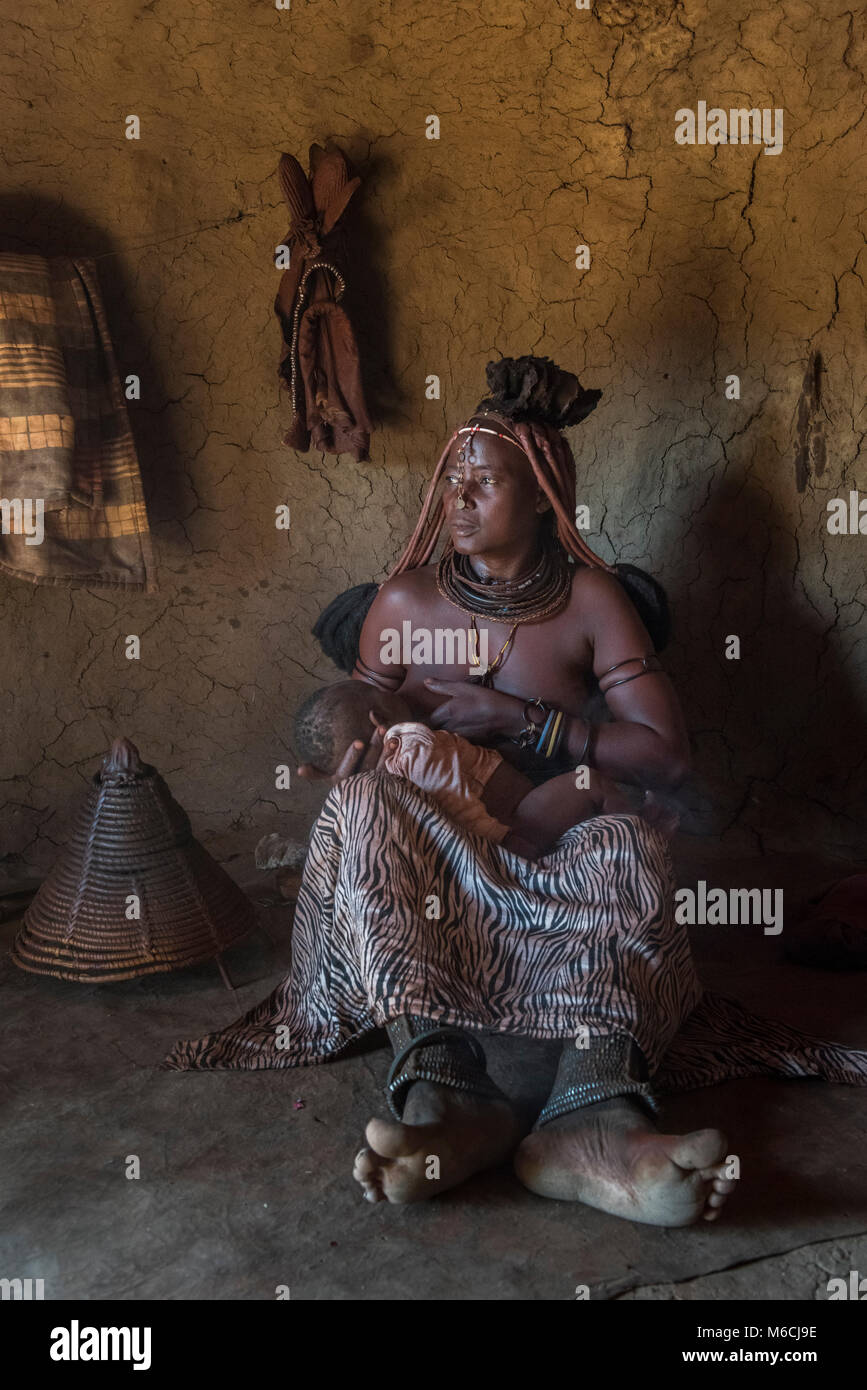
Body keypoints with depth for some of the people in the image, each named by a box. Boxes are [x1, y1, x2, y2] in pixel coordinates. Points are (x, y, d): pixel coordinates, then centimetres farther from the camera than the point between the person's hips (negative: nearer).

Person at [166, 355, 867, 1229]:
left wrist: (520, 721, -15)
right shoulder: (405, 600, 6)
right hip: (425, 857, 1)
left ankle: (595, 1115, -54)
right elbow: (356, 738, 12)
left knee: (631, 846, -33)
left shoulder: (588, 598, 1)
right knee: (363, 804, -32)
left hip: (556, 855, -1)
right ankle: (445, 1093, -49)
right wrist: (354, 752, -15)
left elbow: (668, 756, -7)